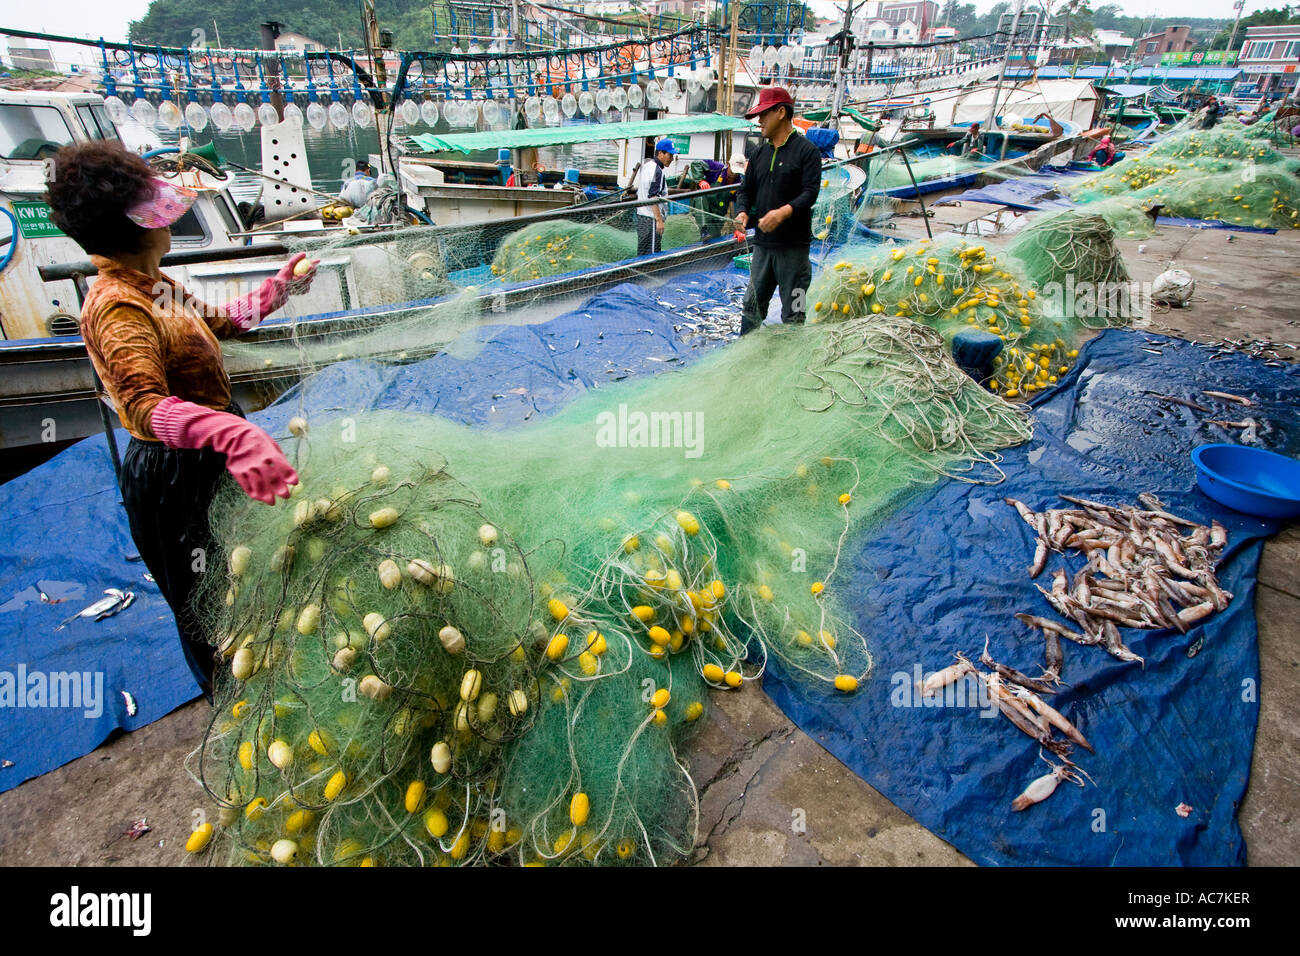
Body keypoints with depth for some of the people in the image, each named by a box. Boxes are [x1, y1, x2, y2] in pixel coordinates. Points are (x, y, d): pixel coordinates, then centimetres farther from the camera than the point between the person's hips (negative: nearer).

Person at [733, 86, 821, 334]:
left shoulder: (806, 151, -3)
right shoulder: (759, 154, 17)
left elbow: (811, 192, -13)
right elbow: (745, 190, 18)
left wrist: (784, 212, -30)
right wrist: (743, 212, -5)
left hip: (794, 246, -6)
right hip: (762, 244, 6)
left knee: (792, 313, -2)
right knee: (752, 306, 10)